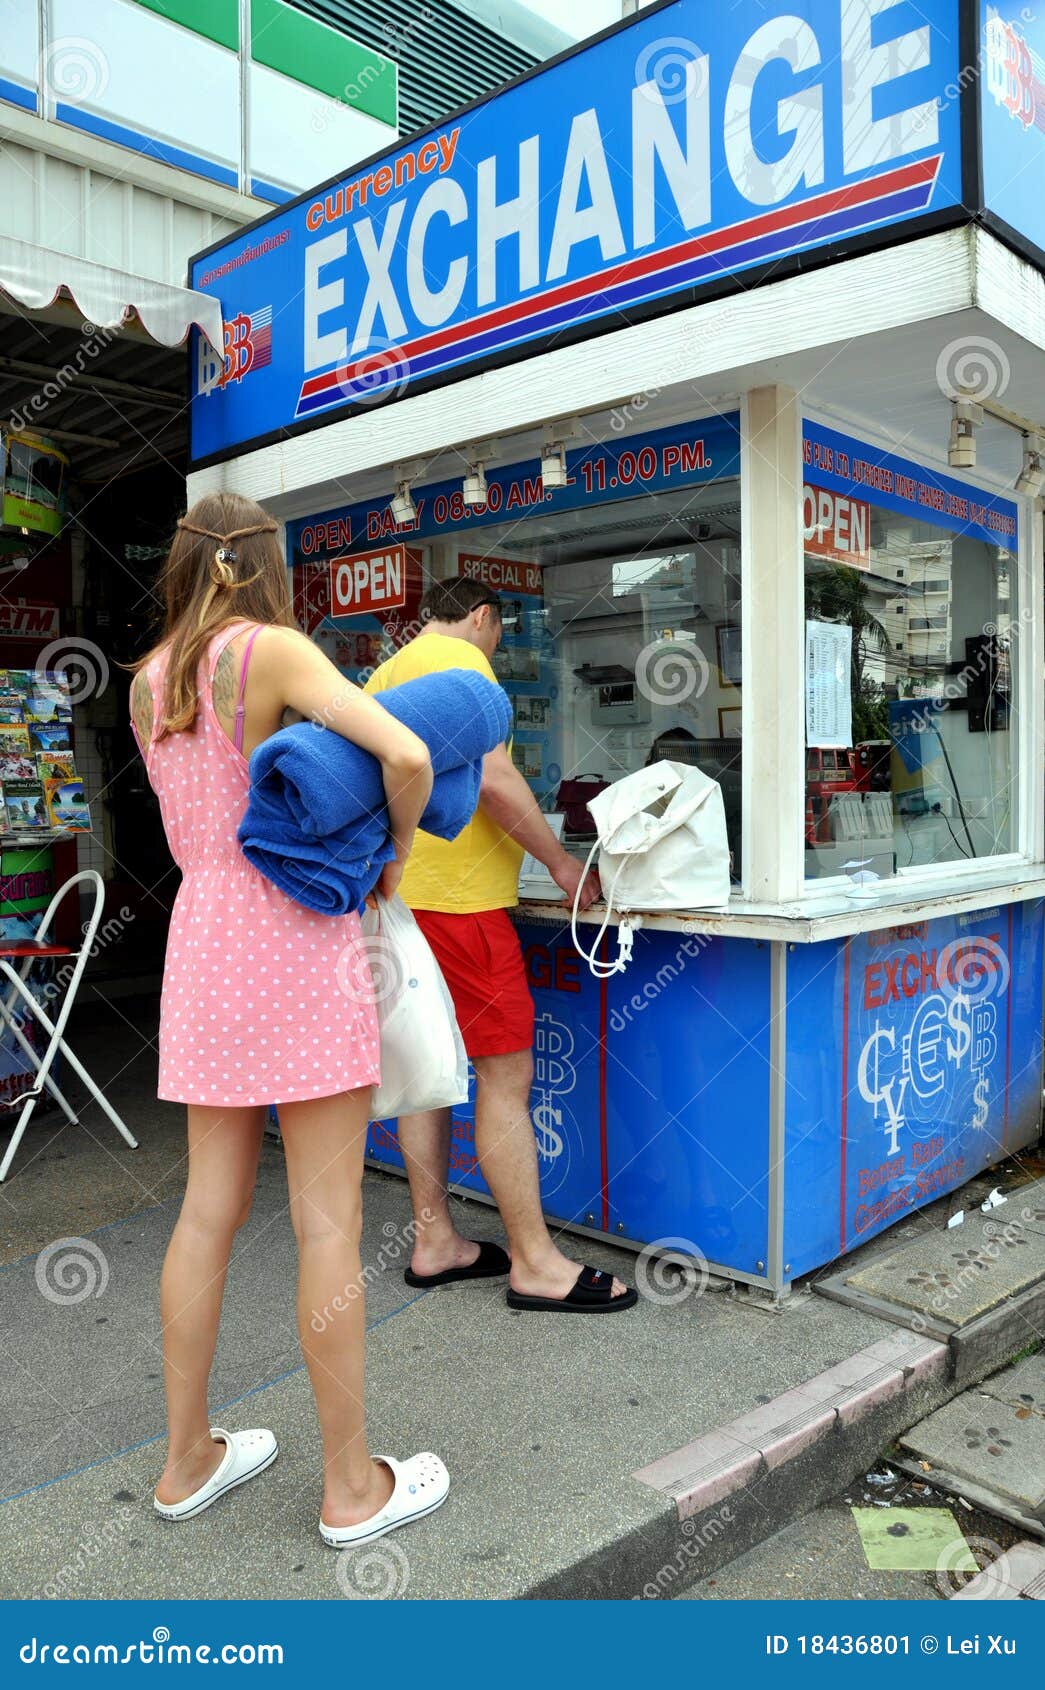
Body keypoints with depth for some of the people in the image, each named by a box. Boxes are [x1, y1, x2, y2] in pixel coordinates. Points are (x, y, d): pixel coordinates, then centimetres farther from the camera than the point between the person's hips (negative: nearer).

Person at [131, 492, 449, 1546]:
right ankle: (352, 1486, 14)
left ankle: (187, 1459, 27)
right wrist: (396, 850, -2)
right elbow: (406, 756, -21)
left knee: (209, 1209, 14)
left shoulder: (148, 681, 11)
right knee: (328, 1218, 1)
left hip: (203, 943, 7)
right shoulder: (275, 650, -9)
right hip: (298, 942, -7)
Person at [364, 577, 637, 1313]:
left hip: (402, 892, 10)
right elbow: (492, 778, -19)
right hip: (456, 895, -10)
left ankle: (435, 1241, 21)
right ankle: (536, 1263, 2)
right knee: (506, 1073, -5)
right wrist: (562, 863, -10)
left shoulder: (387, 672, 21)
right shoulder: (461, 659, -8)